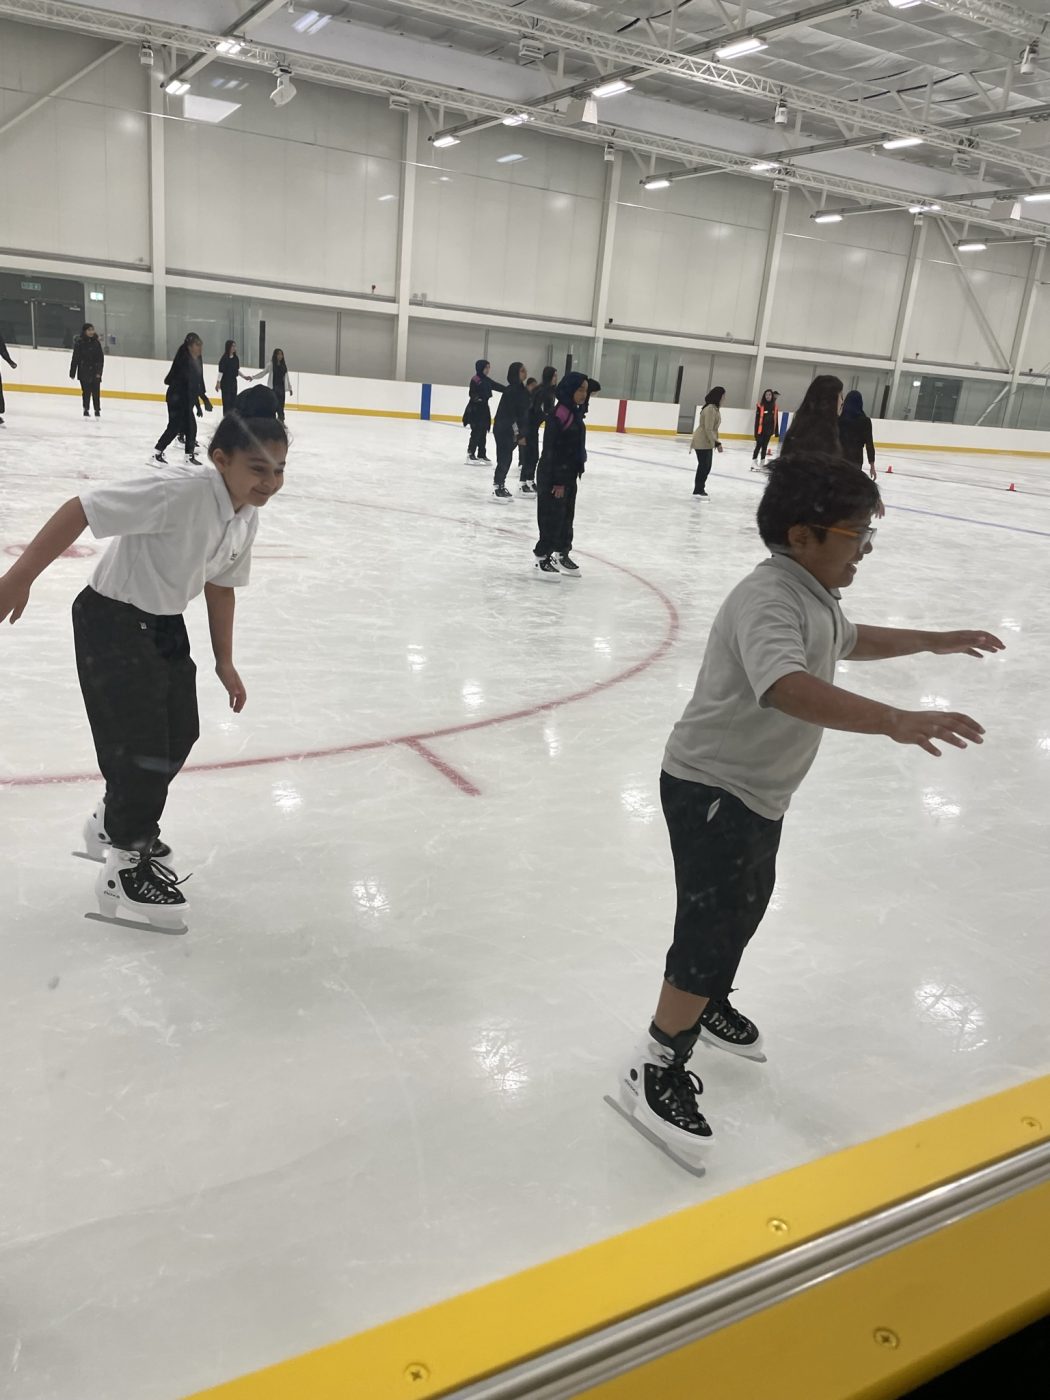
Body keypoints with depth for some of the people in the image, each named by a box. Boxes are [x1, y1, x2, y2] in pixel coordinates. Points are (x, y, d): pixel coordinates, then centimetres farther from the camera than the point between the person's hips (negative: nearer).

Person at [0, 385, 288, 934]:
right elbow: (80, 509, -29)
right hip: (110, 621, -9)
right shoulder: (178, 494, -30)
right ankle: (125, 869, 13)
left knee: (178, 736, 17)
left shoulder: (246, 517, -5)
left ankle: (115, 824, 41)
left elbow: (220, 584, 8)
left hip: (164, 625, 9)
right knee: (143, 747, -8)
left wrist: (224, 662, 12)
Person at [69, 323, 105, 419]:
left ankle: (97, 410, 12)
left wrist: (99, 372, -6)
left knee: (96, 391, 1)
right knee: (86, 391, -1)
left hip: (95, 371, 2)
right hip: (84, 372, -2)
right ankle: (86, 409, 12)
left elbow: (101, 358, 2)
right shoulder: (79, 343, -4)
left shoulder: (96, 342, 3)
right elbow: (75, 359, -3)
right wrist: (72, 373, -3)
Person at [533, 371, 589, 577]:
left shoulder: (575, 412, 9)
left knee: (567, 515, 18)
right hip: (553, 475, -9)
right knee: (552, 517, -1)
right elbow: (551, 449, -22)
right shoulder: (560, 413, -20)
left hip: (569, 474, 9)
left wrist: (576, 472, 18)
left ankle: (561, 554, 31)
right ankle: (542, 558, 10)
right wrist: (557, 481, -22)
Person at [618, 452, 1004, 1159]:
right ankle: (657, 1069, 9)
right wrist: (894, 720, -55)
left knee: (746, 907, 25)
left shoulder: (815, 593, 5)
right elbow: (789, 688, -47)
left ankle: (708, 1002, 49)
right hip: (711, 789, -10)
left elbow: (850, 639, 28)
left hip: (758, 790, 10)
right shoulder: (769, 600, -28)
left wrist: (934, 641, 34)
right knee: (713, 926, -7)